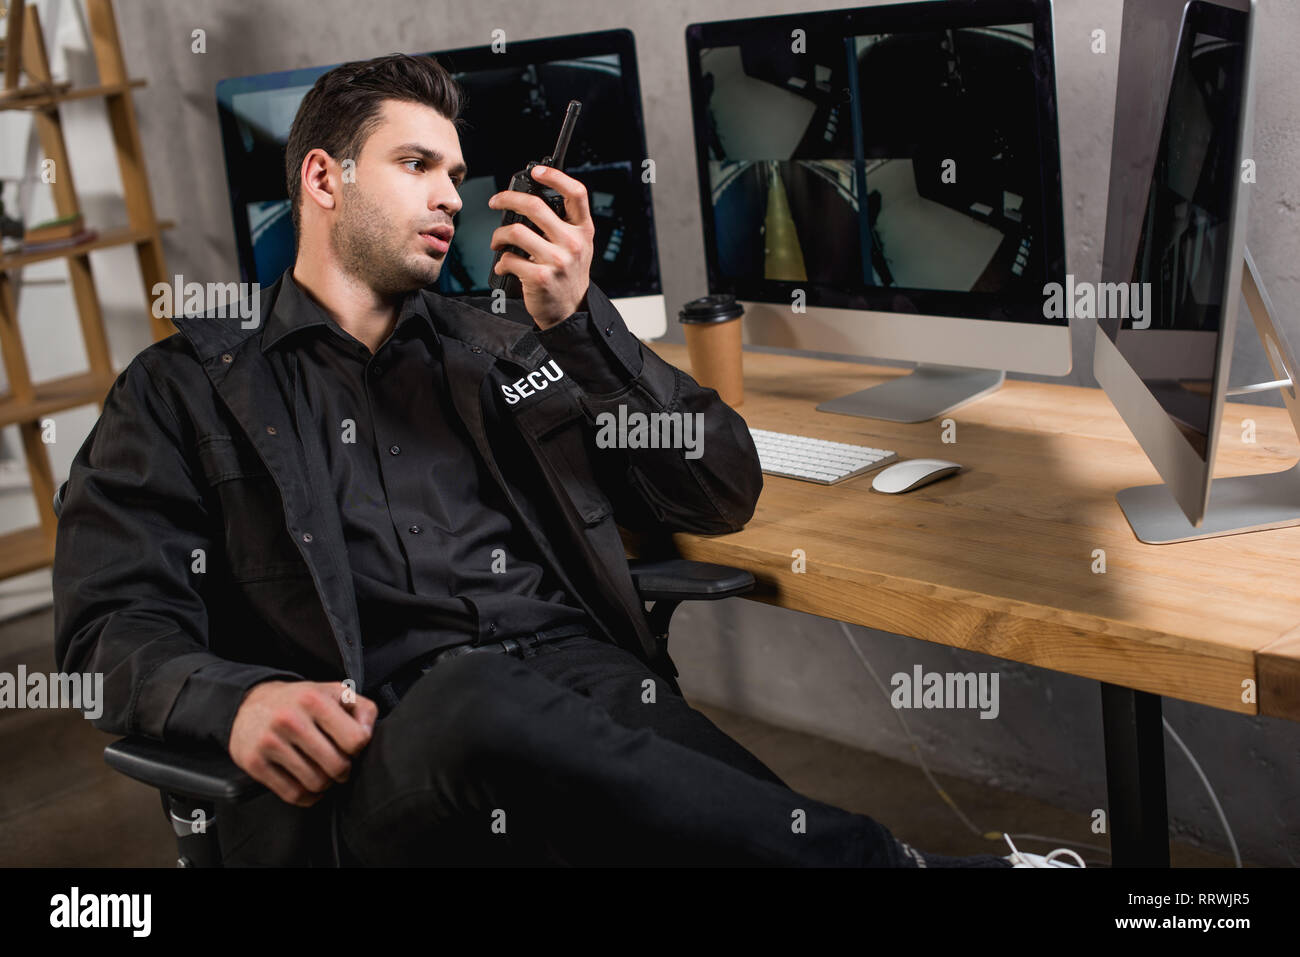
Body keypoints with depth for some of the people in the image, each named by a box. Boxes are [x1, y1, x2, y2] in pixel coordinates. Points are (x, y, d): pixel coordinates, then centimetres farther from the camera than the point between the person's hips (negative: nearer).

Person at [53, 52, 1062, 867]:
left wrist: (579, 320, 3)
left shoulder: (504, 345, 23)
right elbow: (114, 619, 6)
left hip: (588, 688, 2)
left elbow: (724, 494, 16)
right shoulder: (188, 388, 17)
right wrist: (233, 697, -18)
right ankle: (887, 860, -28)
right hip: (384, 752, -1)